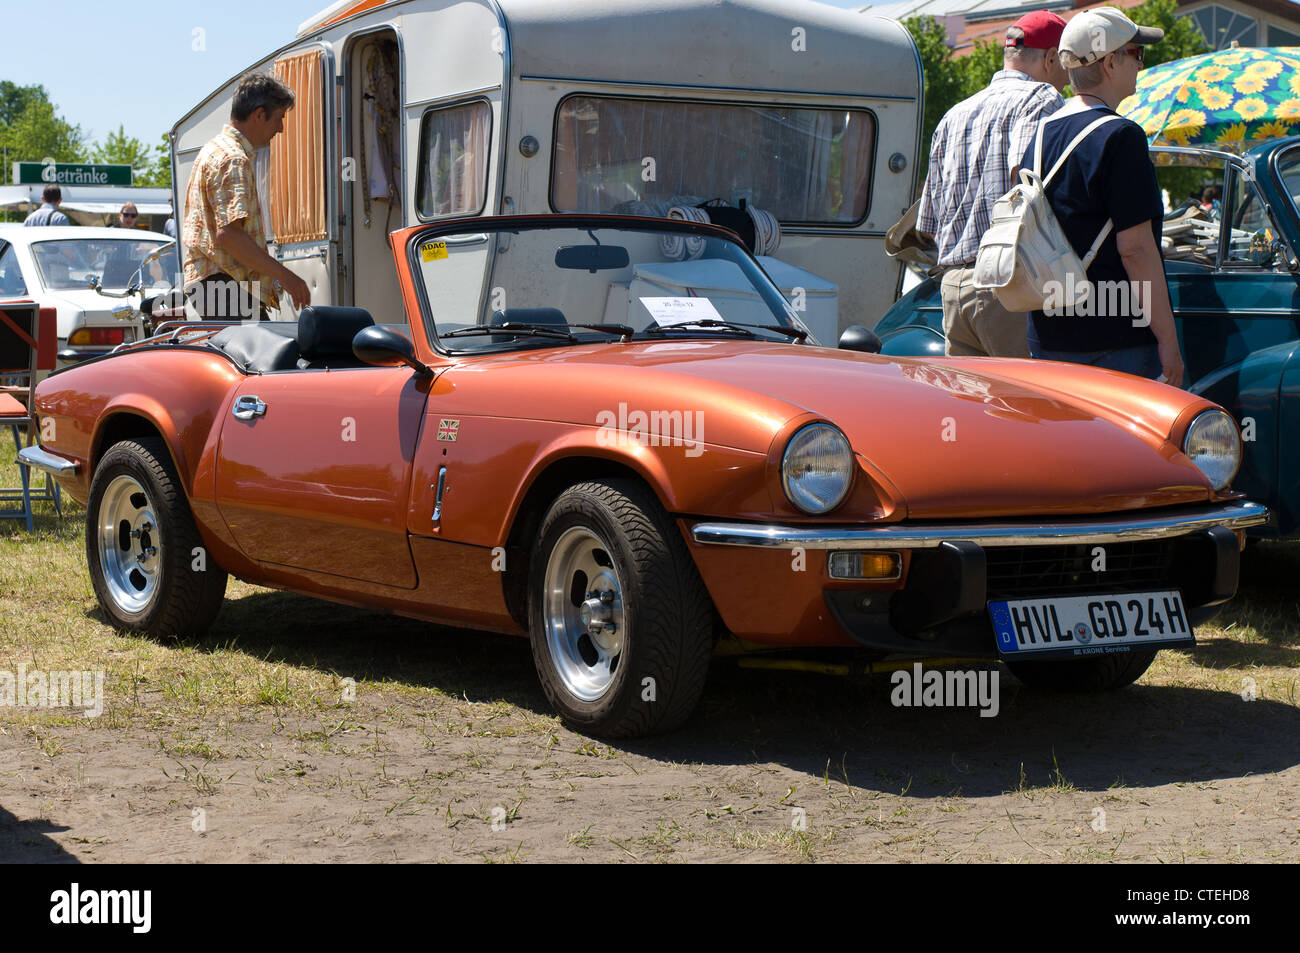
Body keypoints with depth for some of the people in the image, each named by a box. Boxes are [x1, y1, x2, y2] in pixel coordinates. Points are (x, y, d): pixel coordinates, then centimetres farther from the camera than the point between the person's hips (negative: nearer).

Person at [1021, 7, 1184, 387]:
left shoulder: (1040, 137, 11)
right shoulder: (1119, 137, -13)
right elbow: (1135, 247, -17)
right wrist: (1167, 339, -14)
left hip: (1048, 340, 8)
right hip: (1120, 338, -8)